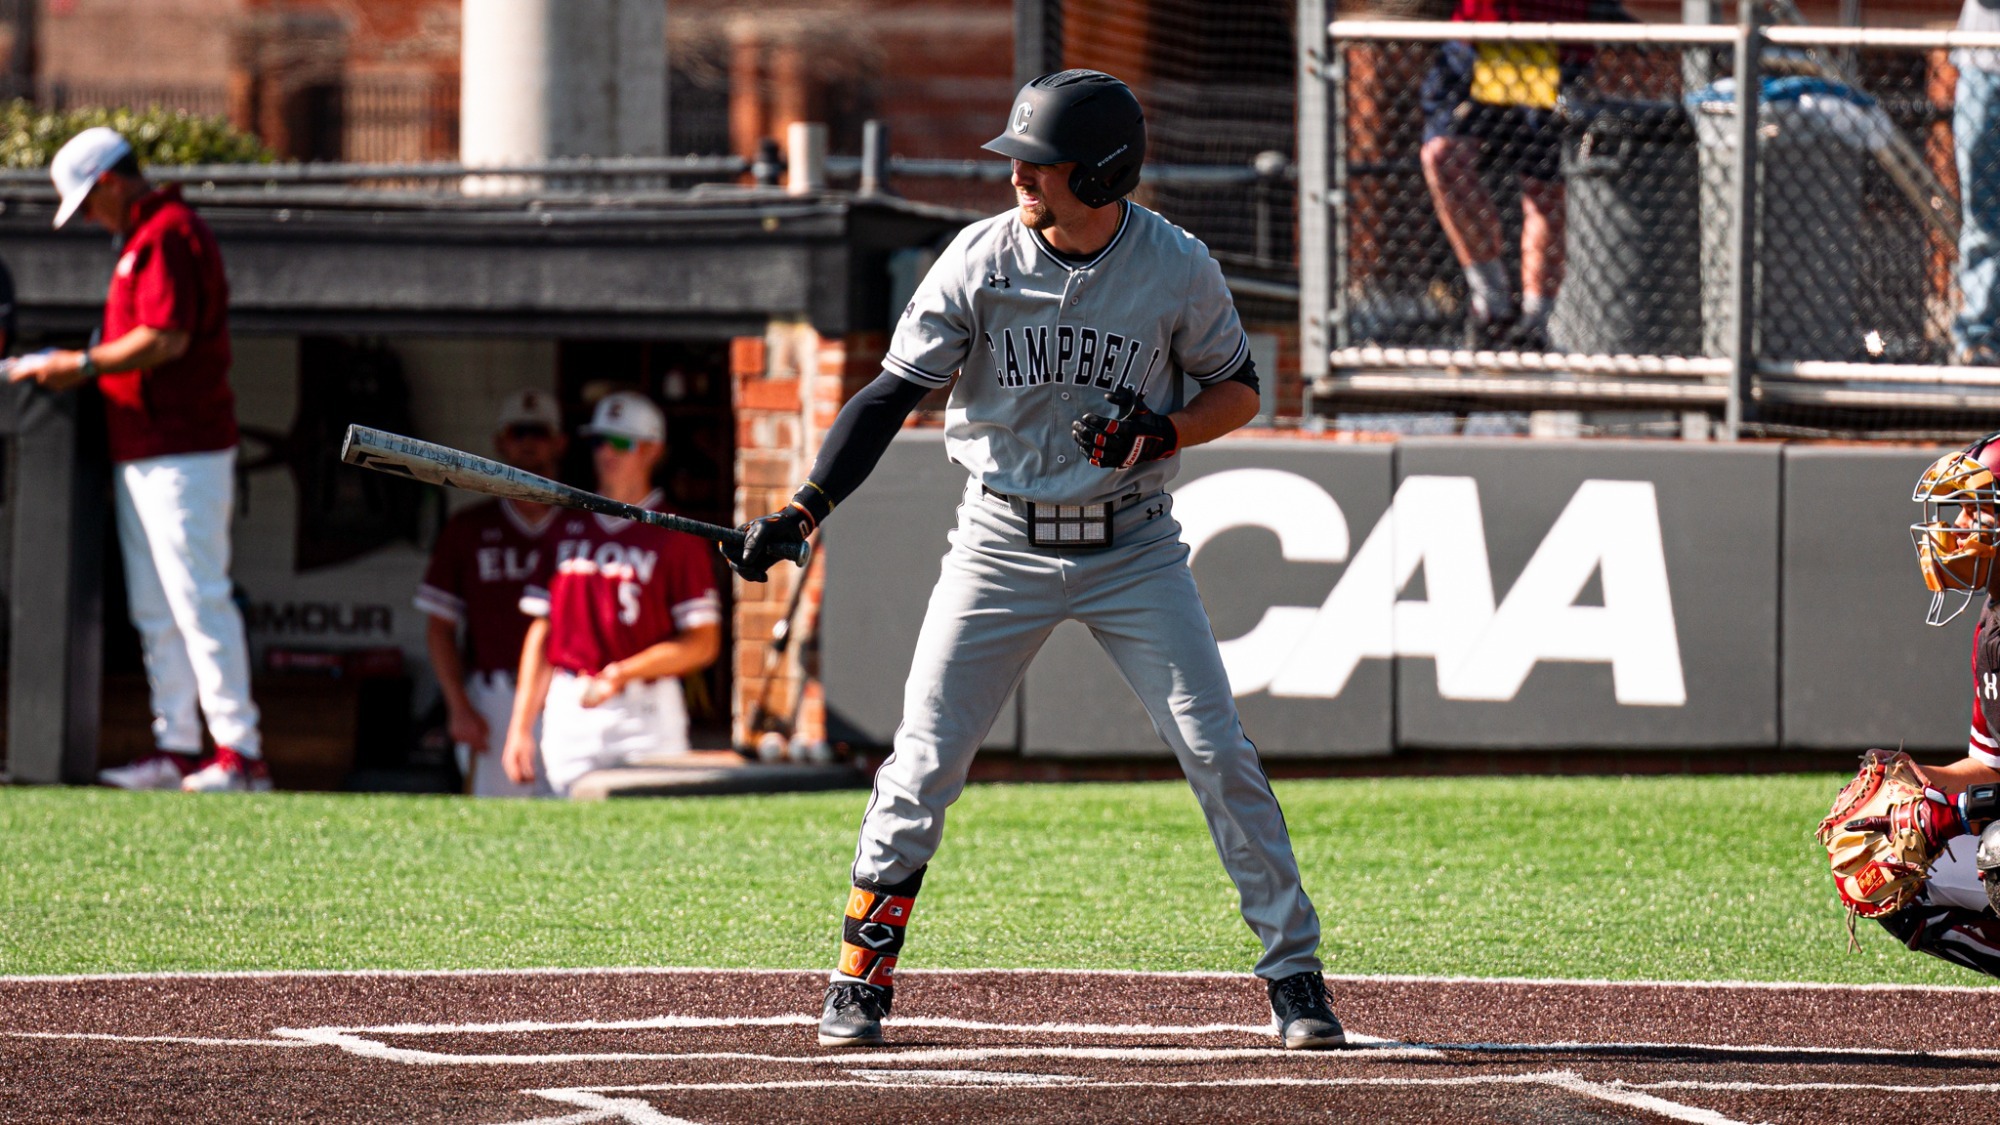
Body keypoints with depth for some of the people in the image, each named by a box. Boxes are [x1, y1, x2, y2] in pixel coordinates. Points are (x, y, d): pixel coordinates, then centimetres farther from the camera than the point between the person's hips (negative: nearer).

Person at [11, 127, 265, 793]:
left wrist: (85, 365, -14)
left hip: (182, 454, -11)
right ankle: (174, 750, 13)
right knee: (154, 612, 11)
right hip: (141, 456, 11)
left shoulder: (167, 234, -13)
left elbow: (166, 339, -22)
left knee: (198, 601, -13)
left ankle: (240, 755, -14)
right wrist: (76, 368, 14)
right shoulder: (143, 237, 19)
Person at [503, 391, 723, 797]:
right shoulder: (567, 528, 14)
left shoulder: (677, 538, -1)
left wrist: (621, 675, -16)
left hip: (644, 714, -4)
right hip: (567, 711, 4)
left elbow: (703, 644, -5)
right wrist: (521, 725, 10)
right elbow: (542, 630, 16)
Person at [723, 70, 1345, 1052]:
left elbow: (1236, 390, 4)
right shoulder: (981, 260, -10)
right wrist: (801, 513, -15)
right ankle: (861, 979, 10)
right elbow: (893, 392, -7)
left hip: (1133, 549, -1)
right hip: (1002, 543, 1)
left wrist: (1159, 437, -17)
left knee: (1217, 755, -6)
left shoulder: (1177, 268, -10)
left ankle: (1294, 976, 3)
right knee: (925, 761, -3)